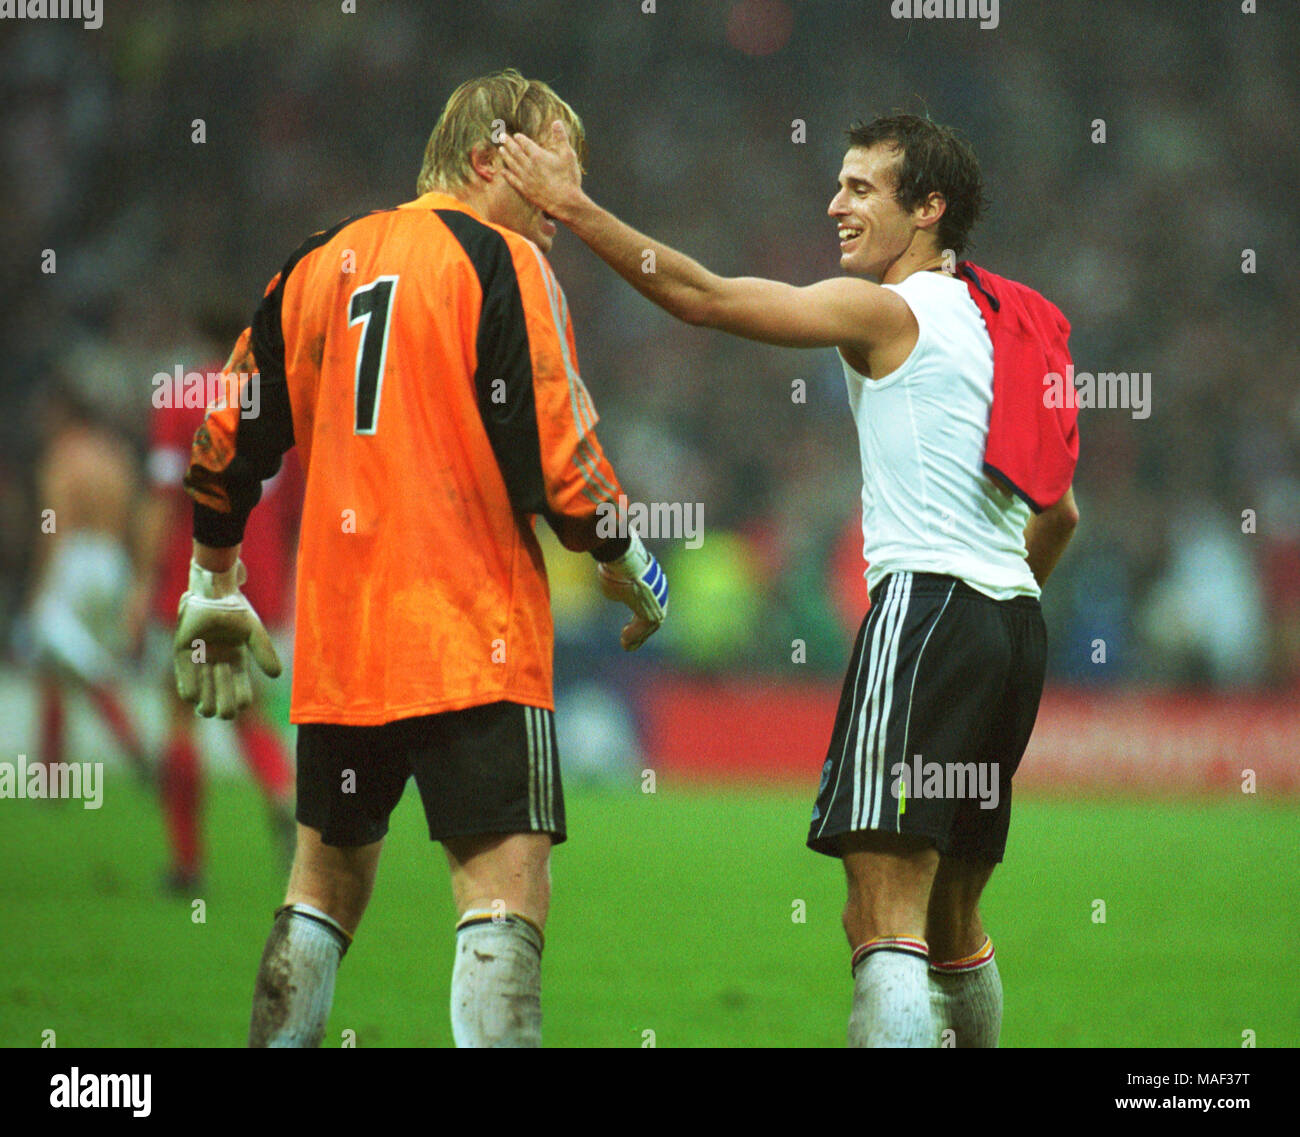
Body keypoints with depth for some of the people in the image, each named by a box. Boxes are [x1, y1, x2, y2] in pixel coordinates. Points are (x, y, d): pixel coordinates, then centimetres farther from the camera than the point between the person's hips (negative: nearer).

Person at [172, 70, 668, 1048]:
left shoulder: (324, 263, 14)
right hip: (472, 637, -6)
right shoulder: (502, 261, -5)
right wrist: (628, 562, 6)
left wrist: (214, 590, 28)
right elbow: (552, 450, -11)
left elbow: (227, 436, 17)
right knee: (507, 889, -10)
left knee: (327, 881, 18)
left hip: (335, 641, 6)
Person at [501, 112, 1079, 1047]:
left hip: (926, 602, -9)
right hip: (1015, 625, 9)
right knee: (952, 926, 19)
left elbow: (705, 298, -12)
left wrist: (574, 207, -9)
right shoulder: (1005, 322, 20)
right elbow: (1059, 514, 27)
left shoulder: (890, 312, -4)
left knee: (883, 927, -16)